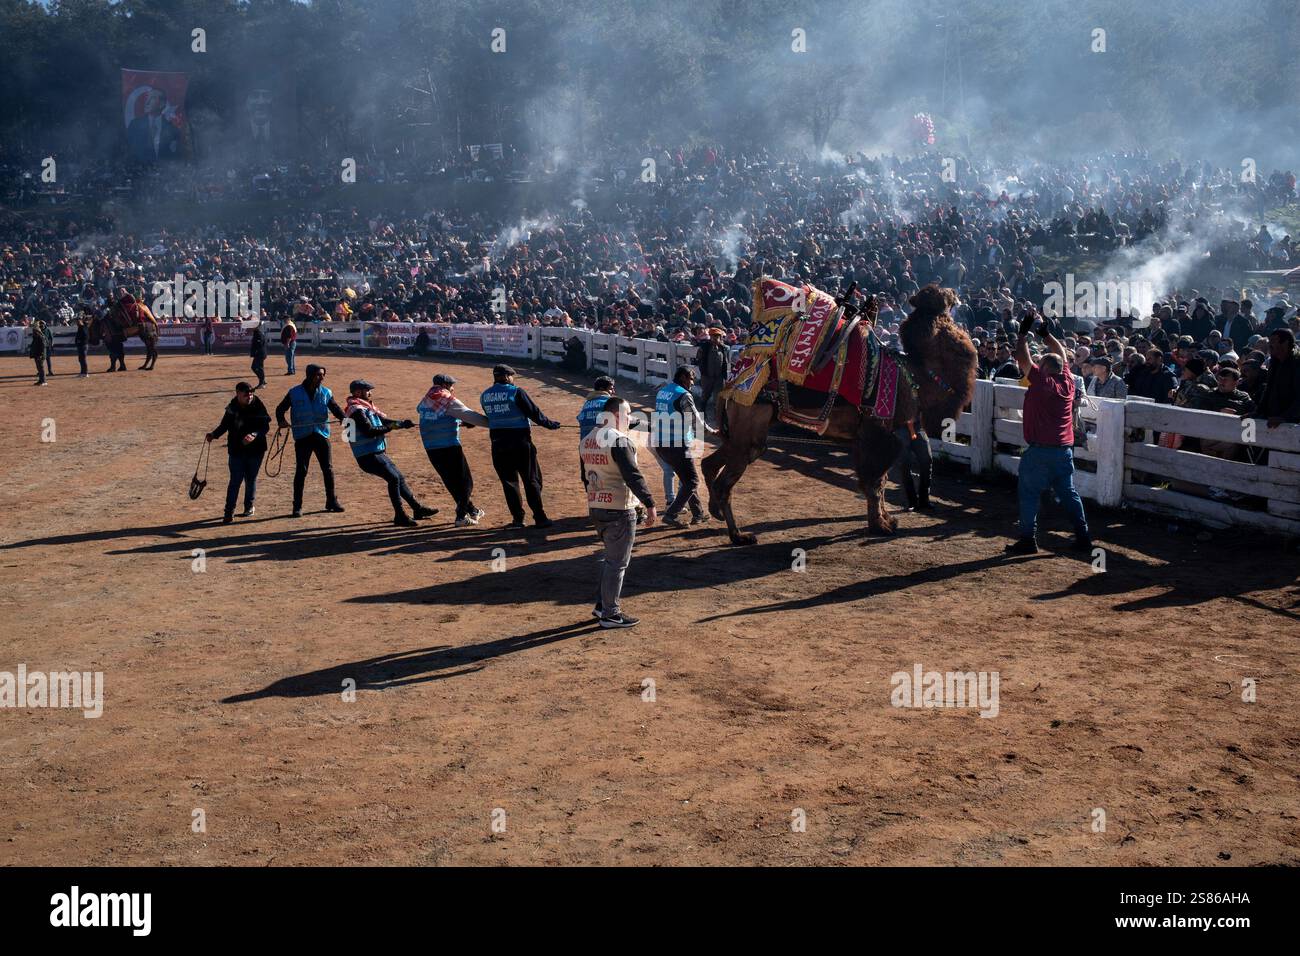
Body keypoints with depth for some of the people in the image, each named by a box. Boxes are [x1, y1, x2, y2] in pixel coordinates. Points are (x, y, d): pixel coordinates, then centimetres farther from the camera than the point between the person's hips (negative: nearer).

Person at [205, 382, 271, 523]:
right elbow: (224, 425, 11)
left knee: (251, 479, 11)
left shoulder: (258, 406, -8)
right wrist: (214, 434, -6)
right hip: (236, 450, 1)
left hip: (255, 449, -1)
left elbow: (266, 426, -10)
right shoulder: (232, 408, -1)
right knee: (235, 480, -4)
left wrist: (254, 435, -28)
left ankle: (250, 507, 31)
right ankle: (229, 512, 0)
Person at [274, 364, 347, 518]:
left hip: (322, 435, 2)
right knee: (301, 471, -3)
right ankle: (297, 506, 4)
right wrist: (281, 421, -11)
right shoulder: (294, 393, 0)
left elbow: (335, 408, -2)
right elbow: (280, 408, 9)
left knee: (328, 469, 6)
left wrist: (344, 418, -22)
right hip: (302, 437, -2)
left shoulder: (326, 393, 5)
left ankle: (331, 501, 21)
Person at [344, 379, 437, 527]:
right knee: (393, 478, -18)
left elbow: (383, 420, 18)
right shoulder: (357, 410, -13)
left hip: (379, 453, 10)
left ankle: (417, 509, 25)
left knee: (399, 478, 15)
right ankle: (400, 516, -13)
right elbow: (369, 431, -22)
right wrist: (390, 427, -16)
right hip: (368, 456, -10)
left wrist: (402, 423, 4)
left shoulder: (366, 408, 17)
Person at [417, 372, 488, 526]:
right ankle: (461, 516, -3)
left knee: (451, 482, 16)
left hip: (431, 449, 7)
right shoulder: (449, 401, -8)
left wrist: (460, 422, 23)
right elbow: (470, 416, -11)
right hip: (450, 448, -7)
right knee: (464, 481, 4)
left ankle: (471, 511, 27)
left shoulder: (424, 401, 12)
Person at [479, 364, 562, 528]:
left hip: (498, 445, 4)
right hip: (520, 442, -4)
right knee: (532, 480, 4)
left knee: (509, 481, 12)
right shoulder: (516, 392, -9)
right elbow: (533, 412, -8)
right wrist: (550, 424, 6)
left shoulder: (484, 396, 7)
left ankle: (518, 518, 9)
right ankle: (539, 517, 2)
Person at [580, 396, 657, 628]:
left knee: (611, 557, 22)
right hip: (619, 511, -8)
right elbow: (633, 475, -23)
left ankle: (602, 605, 25)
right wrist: (649, 504, -23)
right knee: (617, 563, 1)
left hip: (595, 508, 8)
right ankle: (610, 614, 7)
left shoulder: (587, 440, 9)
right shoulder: (619, 441, -18)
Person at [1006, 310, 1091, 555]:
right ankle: (1083, 537, 12)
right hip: (1065, 450, 6)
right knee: (1069, 494, 12)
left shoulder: (1041, 383, -11)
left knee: (1029, 494, 1)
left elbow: (1022, 359, -9)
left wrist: (1024, 331, -1)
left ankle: (1028, 539, -2)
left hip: (1040, 450, -6)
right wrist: (1045, 332, 22)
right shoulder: (1068, 383, 5)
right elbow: (1061, 354, 19)